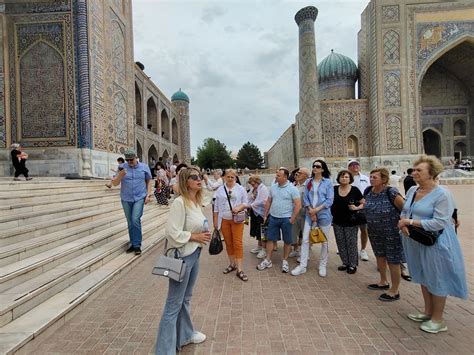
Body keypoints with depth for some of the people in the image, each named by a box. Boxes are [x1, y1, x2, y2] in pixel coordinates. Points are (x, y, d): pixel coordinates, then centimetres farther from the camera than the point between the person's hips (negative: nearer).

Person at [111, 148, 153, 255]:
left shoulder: (144, 167, -1)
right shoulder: (122, 167, -2)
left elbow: (149, 181, 8)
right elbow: (114, 183, -2)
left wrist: (148, 194, -1)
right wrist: (120, 175, -22)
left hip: (139, 198, -2)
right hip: (126, 199, 2)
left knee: (135, 220, -15)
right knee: (130, 223, 11)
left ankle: (137, 245, -2)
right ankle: (133, 244, 25)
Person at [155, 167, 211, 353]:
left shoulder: (196, 201, 6)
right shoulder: (179, 202, -21)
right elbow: (173, 232, -25)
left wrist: (203, 235, 1)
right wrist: (195, 237, -17)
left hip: (195, 254, 9)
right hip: (182, 256, -9)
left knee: (186, 298, 24)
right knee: (174, 303, 5)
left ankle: (185, 334, 43)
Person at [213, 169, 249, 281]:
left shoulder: (240, 189, 1)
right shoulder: (220, 190, 7)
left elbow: (246, 203, 2)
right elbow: (216, 206, 9)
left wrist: (239, 207, -19)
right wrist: (215, 220, 7)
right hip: (224, 220, 3)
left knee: (237, 243, -5)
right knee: (228, 243, 11)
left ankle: (239, 269, 0)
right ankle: (232, 264, 28)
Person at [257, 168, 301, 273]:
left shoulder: (292, 189, -11)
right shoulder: (273, 187, 5)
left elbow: (298, 205, -13)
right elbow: (268, 202, 12)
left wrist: (292, 219, -13)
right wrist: (265, 215, 10)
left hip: (286, 219, -4)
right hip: (273, 217, 5)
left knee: (287, 241, 9)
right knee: (270, 239, 9)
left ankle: (285, 261, 24)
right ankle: (268, 260, 20)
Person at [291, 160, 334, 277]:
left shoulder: (328, 182, -3)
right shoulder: (308, 182, 6)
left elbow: (329, 200, -8)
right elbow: (305, 198, 3)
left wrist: (316, 210, -15)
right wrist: (311, 211, -11)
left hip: (324, 214, -2)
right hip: (309, 214, 3)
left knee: (324, 241, 9)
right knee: (305, 240, 2)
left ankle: (323, 266, 24)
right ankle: (302, 265, 11)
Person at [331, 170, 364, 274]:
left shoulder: (355, 190, -6)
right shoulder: (334, 189, 1)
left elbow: (364, 203, 0)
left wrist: (356, 208, -17)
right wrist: (331, 215, 3)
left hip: (351, 222, -3)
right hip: (337, 222, 3)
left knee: (351, 243, 5)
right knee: (341, 243, 11)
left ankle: (353, 265, 20)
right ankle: (345, 263, 27)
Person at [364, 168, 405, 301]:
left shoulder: (391, 192, -23)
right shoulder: (368, 191, -3)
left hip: (392, 232, -7)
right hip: (374, 231, 7)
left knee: (393, 261, 6)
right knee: (379, 256, 22)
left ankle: (394, 291, 24)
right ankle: (383, 282, 43)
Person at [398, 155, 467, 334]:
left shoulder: (442, 194, -17)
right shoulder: (412, 190, 4)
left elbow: (440, 222, -22)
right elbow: (404, 212, 10)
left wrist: (411, 222, -22)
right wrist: (403, 223, -11)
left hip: (435, 244, -7)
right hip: (416, 243, 7)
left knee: (437, 280, 8)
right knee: (423, 277, 19)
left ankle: (438, 320, 25)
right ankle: (428, 312, 37)